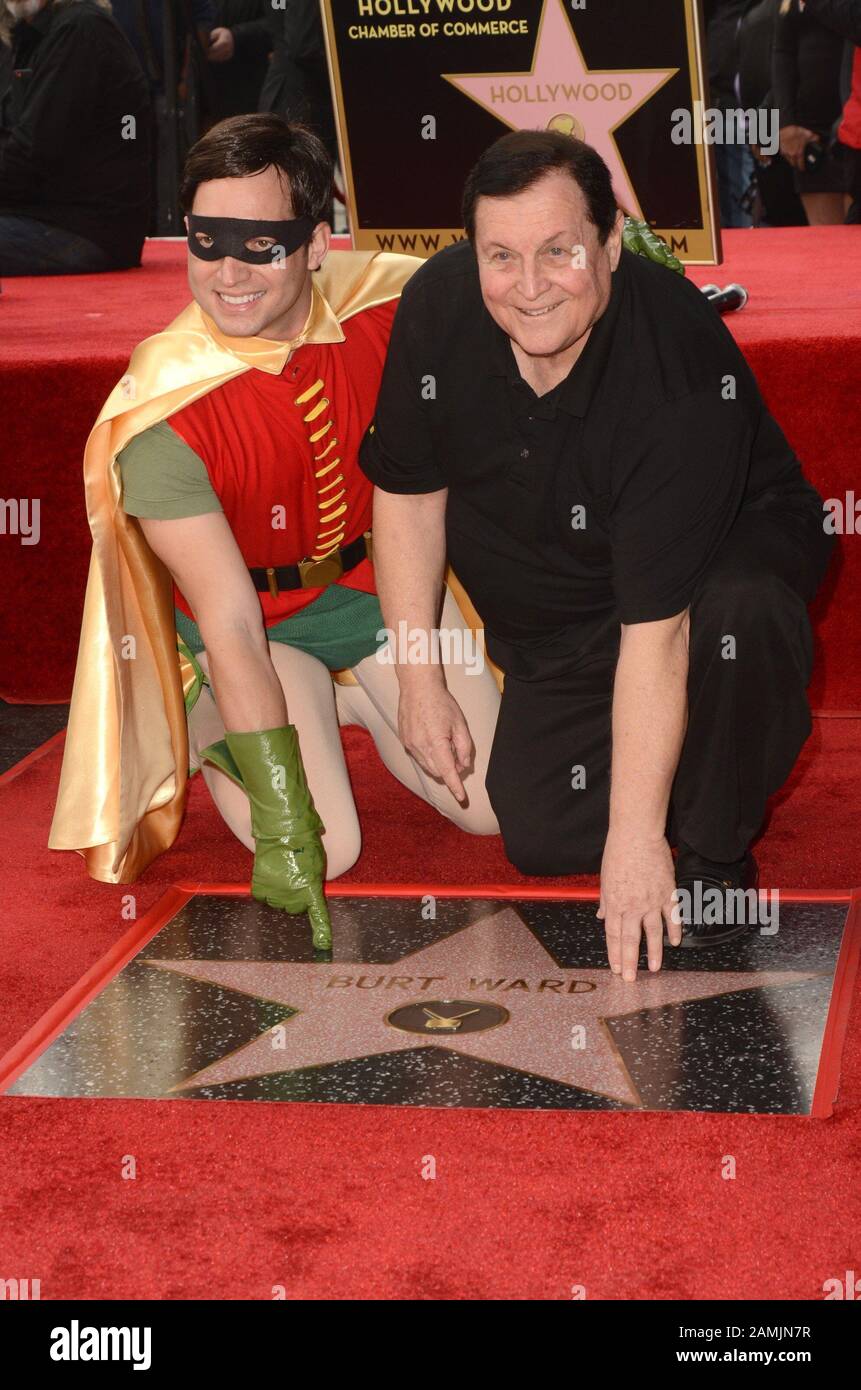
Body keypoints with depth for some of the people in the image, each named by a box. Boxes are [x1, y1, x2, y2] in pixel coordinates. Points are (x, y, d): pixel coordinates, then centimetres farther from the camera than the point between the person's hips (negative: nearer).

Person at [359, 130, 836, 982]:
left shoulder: (681, 371, -36)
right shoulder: (437, 307, -20)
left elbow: (655, 625, -36)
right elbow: (410, 491, -4)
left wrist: (636, 834, -34)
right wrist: (419, 682, -5)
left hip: (727, 547, -4)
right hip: (557, 628, 5)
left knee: (740, 614, -40)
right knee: (540, 839, -8)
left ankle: (714, 853, -13)